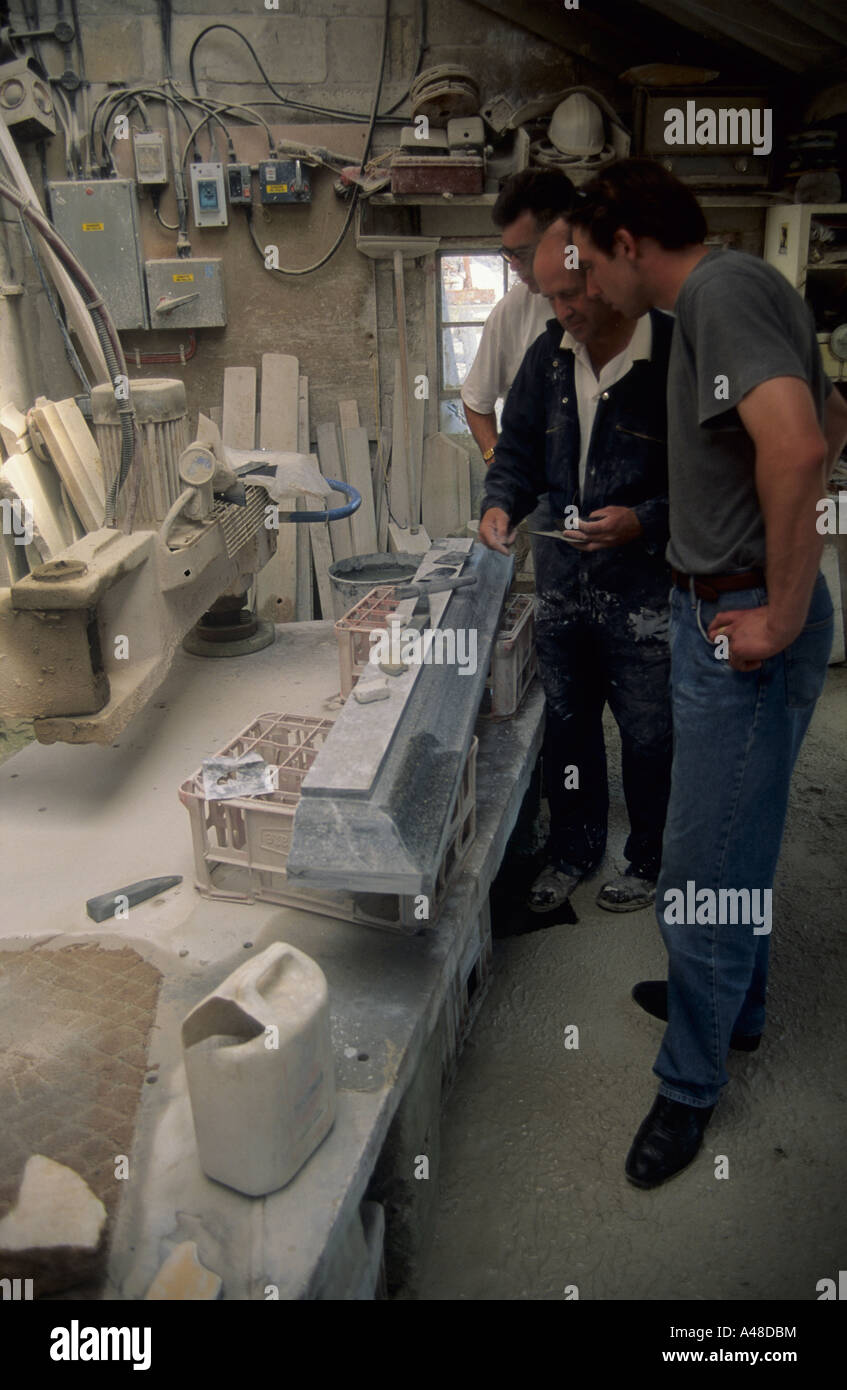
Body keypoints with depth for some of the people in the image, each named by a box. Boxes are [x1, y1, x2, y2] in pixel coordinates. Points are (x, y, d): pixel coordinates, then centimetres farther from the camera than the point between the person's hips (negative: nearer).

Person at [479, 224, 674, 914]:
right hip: (562, 580, 6)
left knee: (649, 736, 9)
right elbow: (519, 449, 12)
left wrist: (644, 522, -26)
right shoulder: (548, 356, 3)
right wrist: (502, 502, -8)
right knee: (567, 722, 18)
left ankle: (651, 859, 33)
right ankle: (574, 849, 38)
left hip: (645, 590, -5)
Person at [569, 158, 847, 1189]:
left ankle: (691, 1083, 21)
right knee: (739, 838, 23)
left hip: (744, 626, -10)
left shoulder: (722, 290, -16)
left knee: (704, 867, 1)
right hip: (719, 609, 10)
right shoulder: (731, 293, 15)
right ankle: (735, 1001, 44)